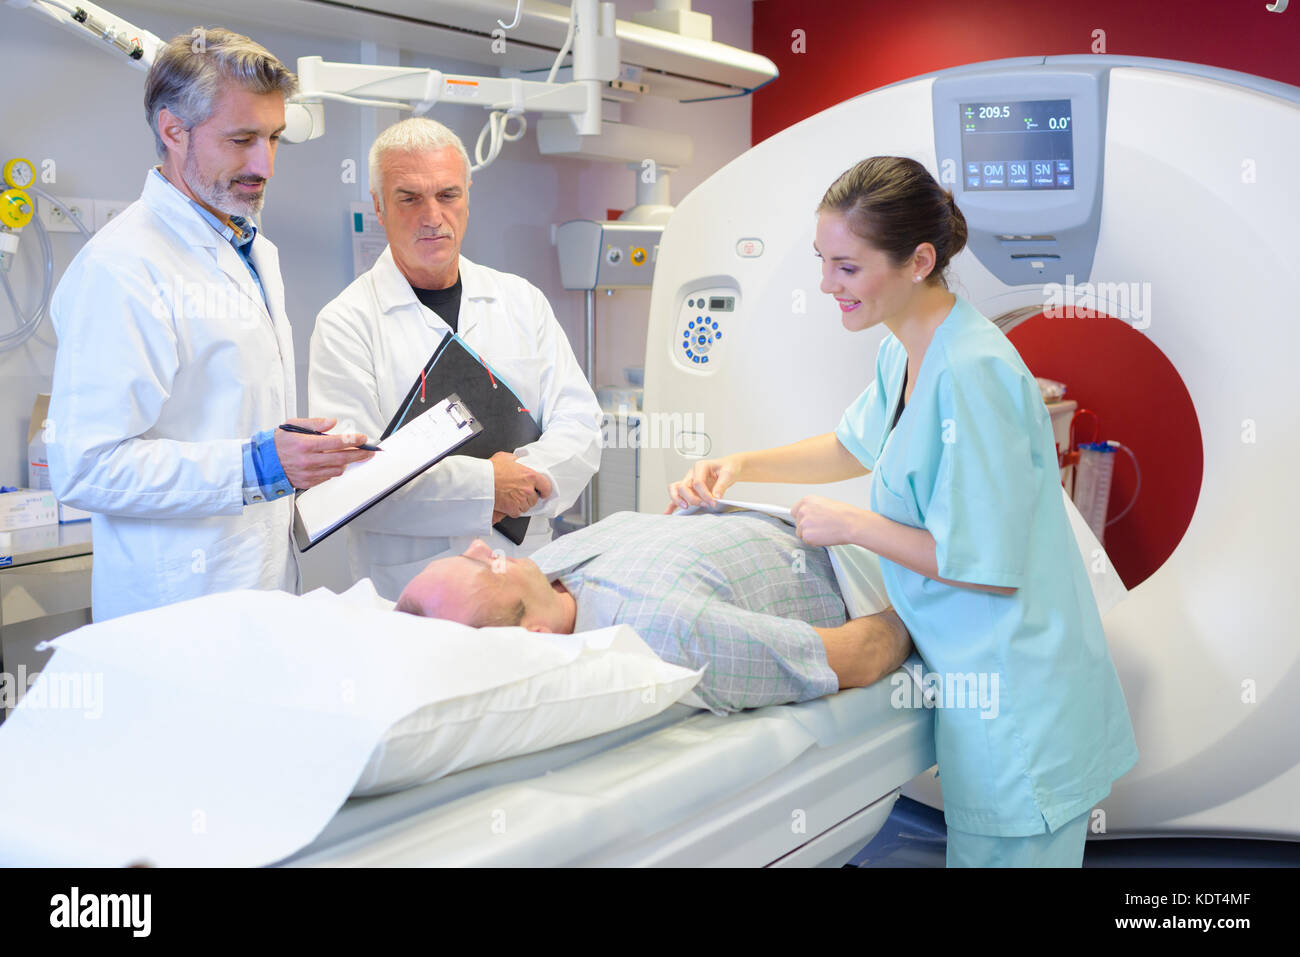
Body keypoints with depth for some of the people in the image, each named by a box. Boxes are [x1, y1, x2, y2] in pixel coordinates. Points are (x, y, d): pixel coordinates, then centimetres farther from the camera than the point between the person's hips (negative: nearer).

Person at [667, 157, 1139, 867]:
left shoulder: (972, 372, -25)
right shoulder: (906, 351, 4)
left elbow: (990, 566, -23)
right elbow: (854, 447, 24)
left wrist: (852, 525, -13)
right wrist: (735, 467, 11)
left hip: (1016, 698, -9)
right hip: (974, 673, 9)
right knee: (972, 848, 20)